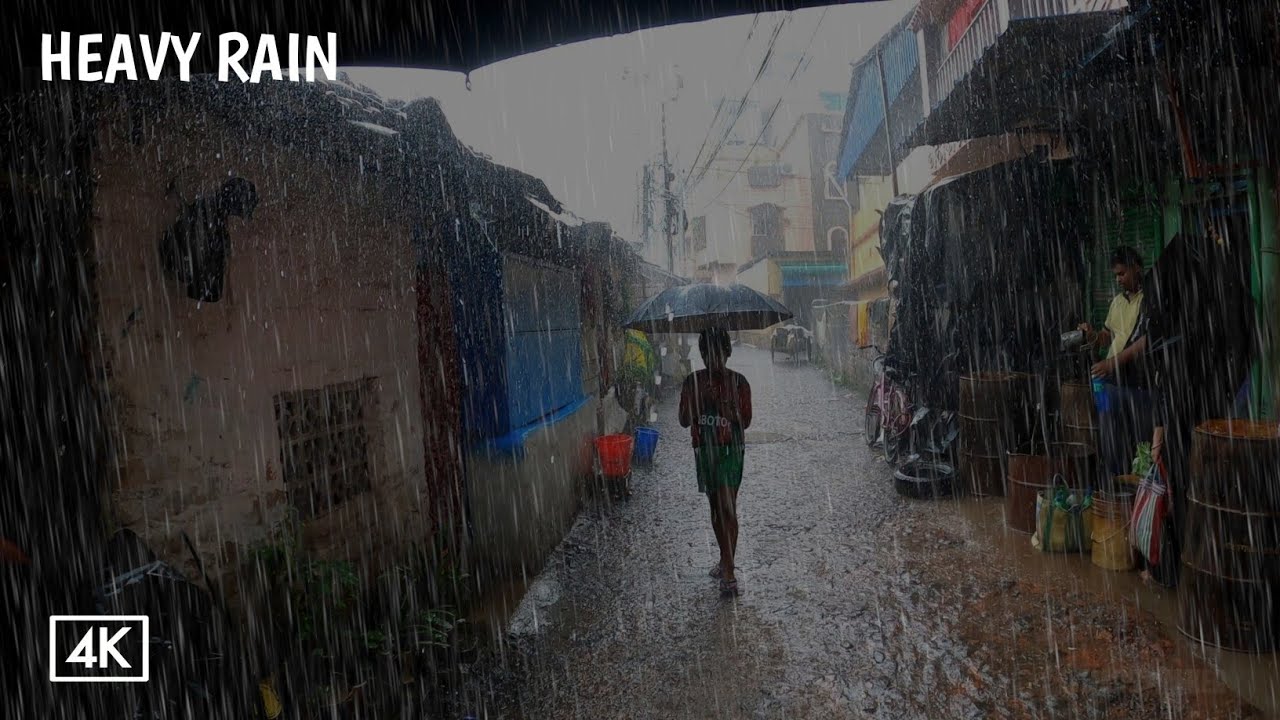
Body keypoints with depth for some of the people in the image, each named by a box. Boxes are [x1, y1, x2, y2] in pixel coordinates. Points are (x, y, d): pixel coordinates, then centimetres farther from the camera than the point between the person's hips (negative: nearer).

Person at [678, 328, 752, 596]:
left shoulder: (738, 383, -4)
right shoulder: (693, 382, 1)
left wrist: (723, 402, -7)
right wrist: (700, 398, -4)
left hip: (730, 449, -2)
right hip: (704, 450, 2)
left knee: (727, 508, -2)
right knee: (716, 506, 10)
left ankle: (728, 572, -1)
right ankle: (725, 560, 22)